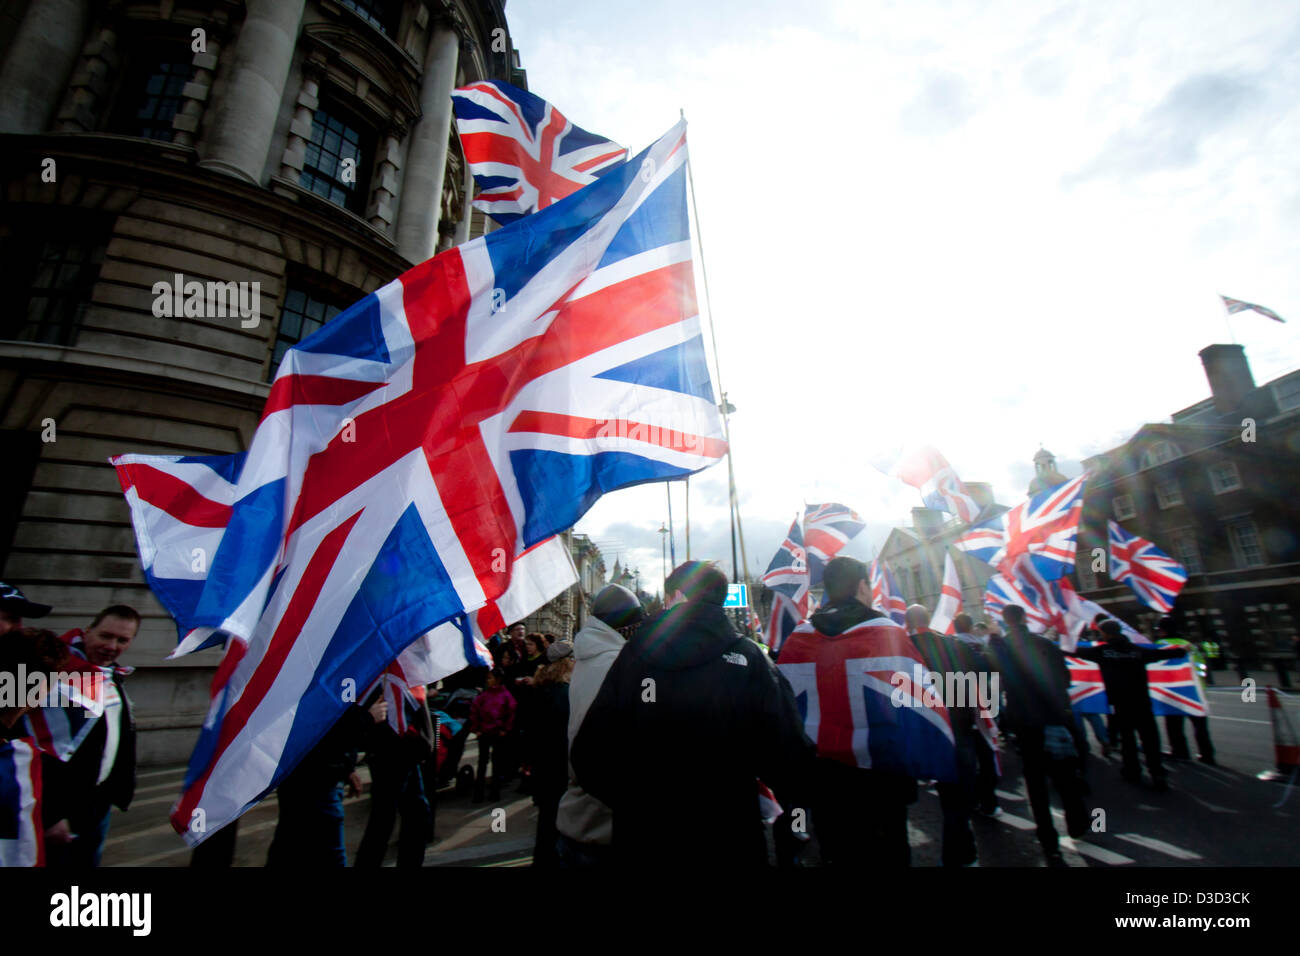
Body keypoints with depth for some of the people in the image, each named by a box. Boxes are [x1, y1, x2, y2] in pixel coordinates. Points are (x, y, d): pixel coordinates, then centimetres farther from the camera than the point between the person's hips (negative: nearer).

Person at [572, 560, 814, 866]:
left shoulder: (633, 655, -9)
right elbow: (788, 758, -17)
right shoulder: (749, 660, -13)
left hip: (642, 842, 2)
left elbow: (588, 755, -6)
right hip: (729, 842, -1)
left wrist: (631, 804, 9)